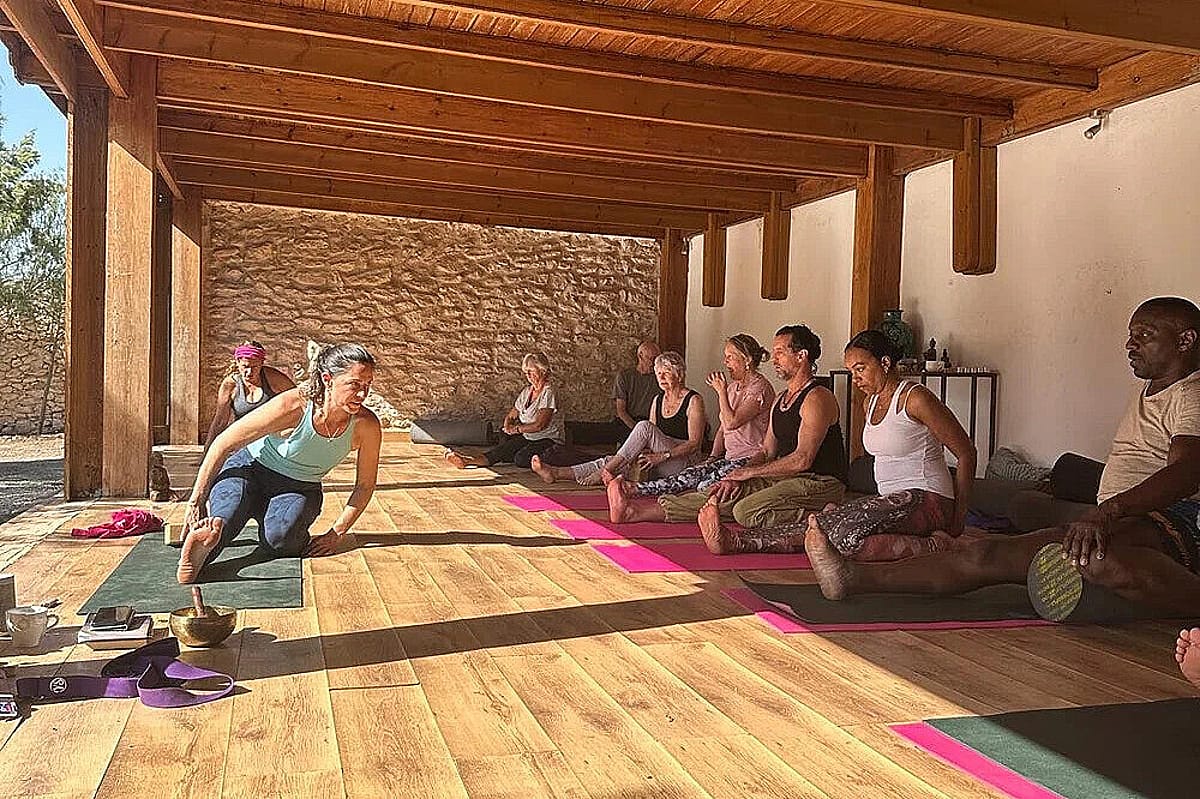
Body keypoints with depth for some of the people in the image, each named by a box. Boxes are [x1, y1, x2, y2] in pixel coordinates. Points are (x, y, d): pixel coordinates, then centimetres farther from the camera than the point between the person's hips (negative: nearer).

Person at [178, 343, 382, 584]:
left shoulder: (366, 425, -21)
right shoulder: (293, 406, -29)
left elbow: (365, 485, -4)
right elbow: (223, 445, -20)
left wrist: (336, 534, -11)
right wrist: (196, 503, -17)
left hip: (300, 488, 4)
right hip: (249, 467, -4)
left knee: (280, 538, -28)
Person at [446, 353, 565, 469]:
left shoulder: (548, 393, -13)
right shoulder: (527, 391, 13)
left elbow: (539, 426, -19)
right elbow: (510, 416, 17)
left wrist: (516, 428, -7)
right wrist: (507, 426, -6)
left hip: (548, 440, -9)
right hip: (527, 438, 9)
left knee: (521, 458, -35)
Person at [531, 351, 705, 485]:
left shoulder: (693, 401, -5)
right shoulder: (658, 400, 16)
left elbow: (695, 443, -11)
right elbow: (651, 441, 14)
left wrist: (662, 456, -21)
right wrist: (643, 452, -10)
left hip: (685, 462, -6)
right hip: (659, 461, 6)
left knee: (644, 427, -28)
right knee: (615, 461, -17)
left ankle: (606, 471, -27)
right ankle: (557, 473, -29)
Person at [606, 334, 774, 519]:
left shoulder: (760, 387, -9)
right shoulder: (733, 385, 20)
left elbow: (732, 422, -19)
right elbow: (723, 428, 20)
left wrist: (721, 391, -8)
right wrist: (713, 458, 6)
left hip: (752, 460, -8)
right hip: (731, 458, 8)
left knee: (706, 487, -29)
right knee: (689, 476, -16)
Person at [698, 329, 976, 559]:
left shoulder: (915, 398, -12)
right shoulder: (870, 402, 15)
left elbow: (966, 453, -9)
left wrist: (957, 520, -4)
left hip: (924, 502, -8)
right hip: (894, 500, 8)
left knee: (845, 535, -30)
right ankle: (738, 540, -22)